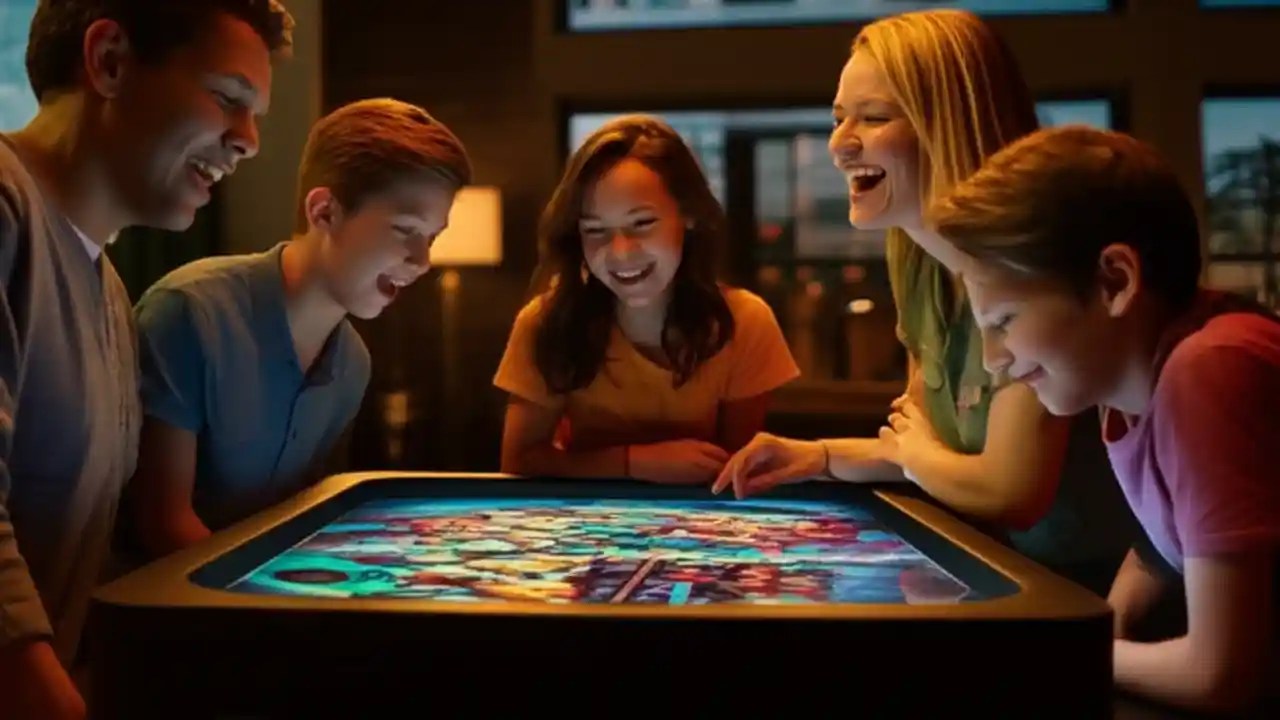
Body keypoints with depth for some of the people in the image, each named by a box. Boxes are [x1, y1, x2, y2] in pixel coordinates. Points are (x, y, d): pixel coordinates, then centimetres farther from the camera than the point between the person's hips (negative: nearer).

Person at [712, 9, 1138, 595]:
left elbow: (1011, 493, -25)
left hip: (1092, 589, -6)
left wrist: (911, 450, -6)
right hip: (1004, 571, 7)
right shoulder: (919, 265, 1)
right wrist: (819, 456, -4)